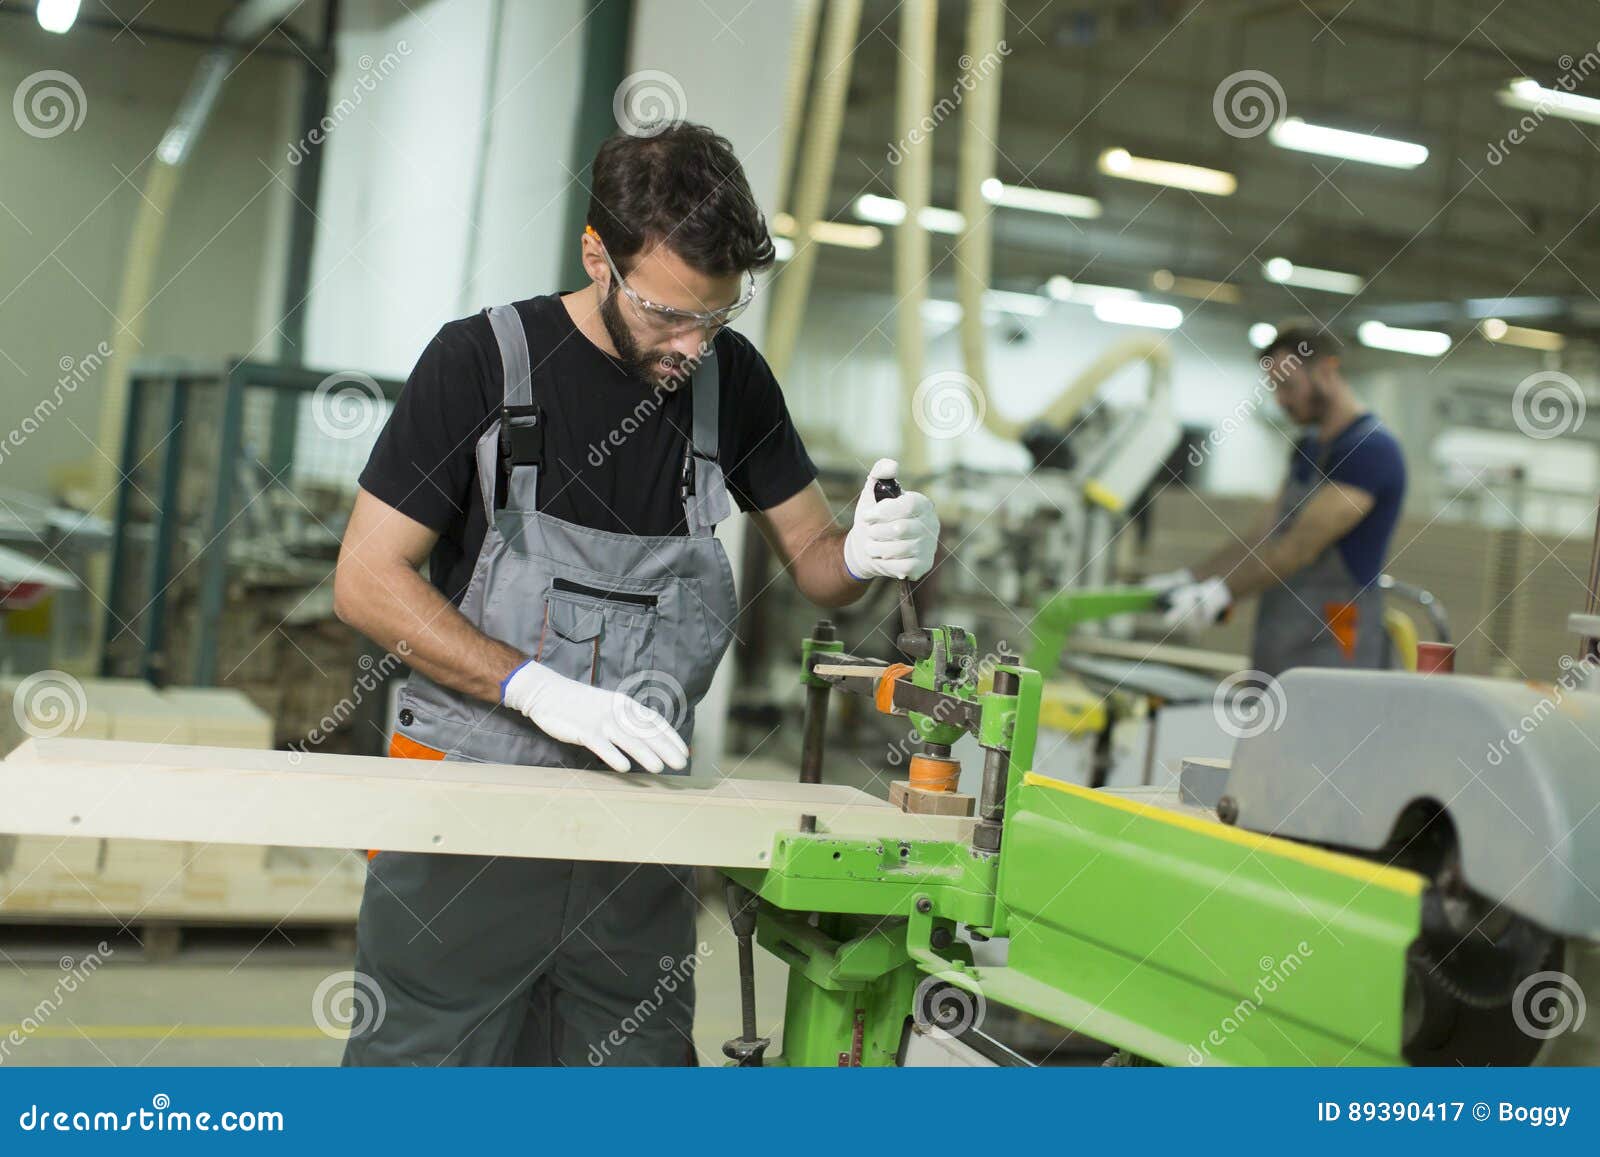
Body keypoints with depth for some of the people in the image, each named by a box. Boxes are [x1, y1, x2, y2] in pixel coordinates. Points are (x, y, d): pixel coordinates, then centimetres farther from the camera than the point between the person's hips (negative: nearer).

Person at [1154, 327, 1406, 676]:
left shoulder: (1370, 450, -13)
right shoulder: (1308, 448, 17)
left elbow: (1300, 547, -19)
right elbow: (1262, 535, 16)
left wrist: (1218, 594, -20)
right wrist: (1186, 580, 7)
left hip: (1330, 652, -8)